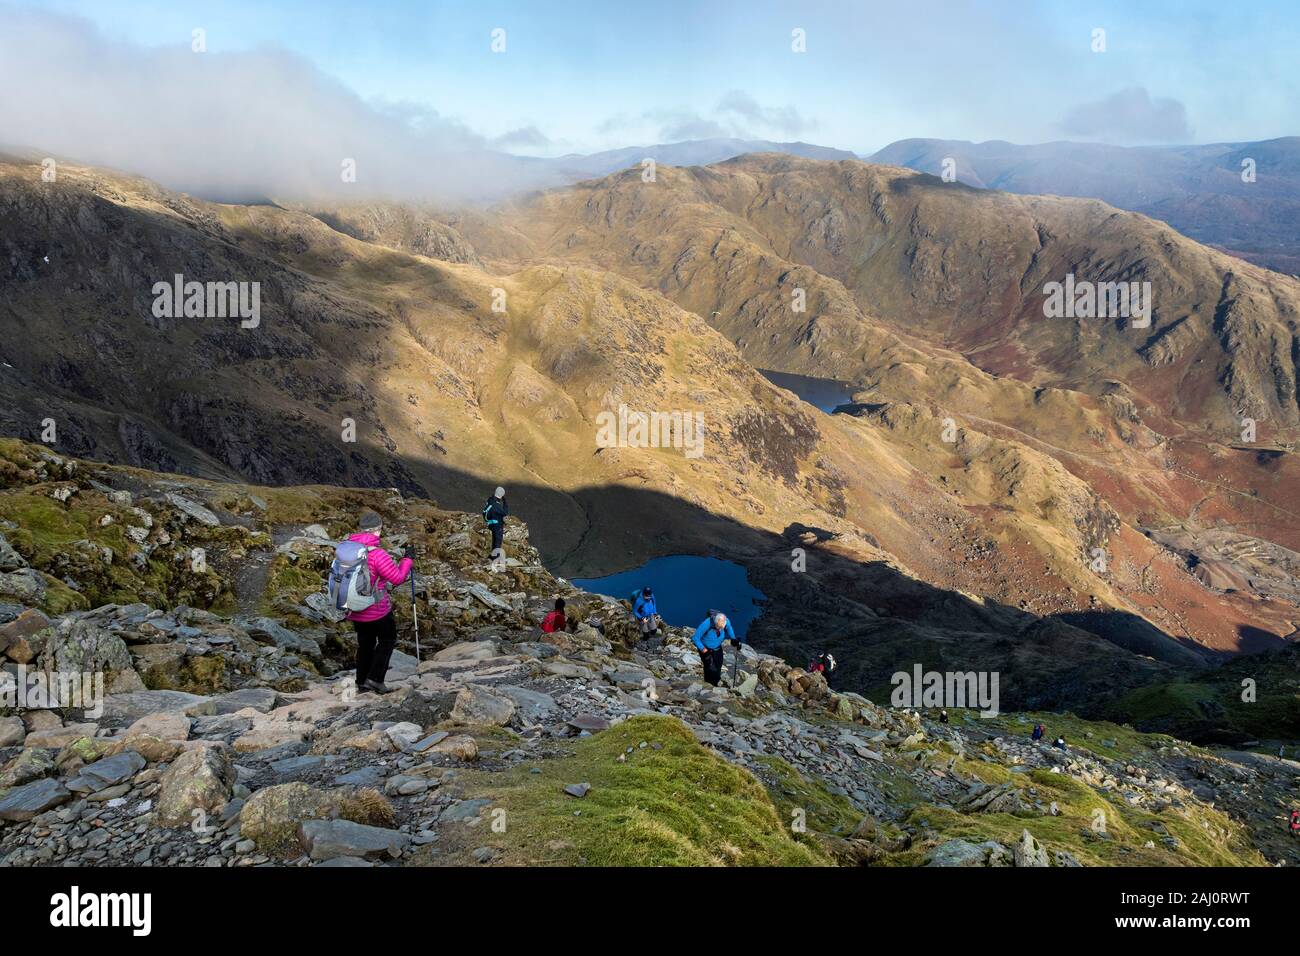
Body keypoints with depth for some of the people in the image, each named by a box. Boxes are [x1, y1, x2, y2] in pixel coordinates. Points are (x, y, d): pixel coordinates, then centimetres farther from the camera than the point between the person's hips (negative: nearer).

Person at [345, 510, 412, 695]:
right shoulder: (377, 554, -25)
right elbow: (398, 578, -18)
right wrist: (408, 559, -4)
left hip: (354, 610, 6)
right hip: (377, 610, -6)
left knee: (364, 643, 21)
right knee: (387, 639, 16)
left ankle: (362, 682, 29)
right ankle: (375, 678, 9)